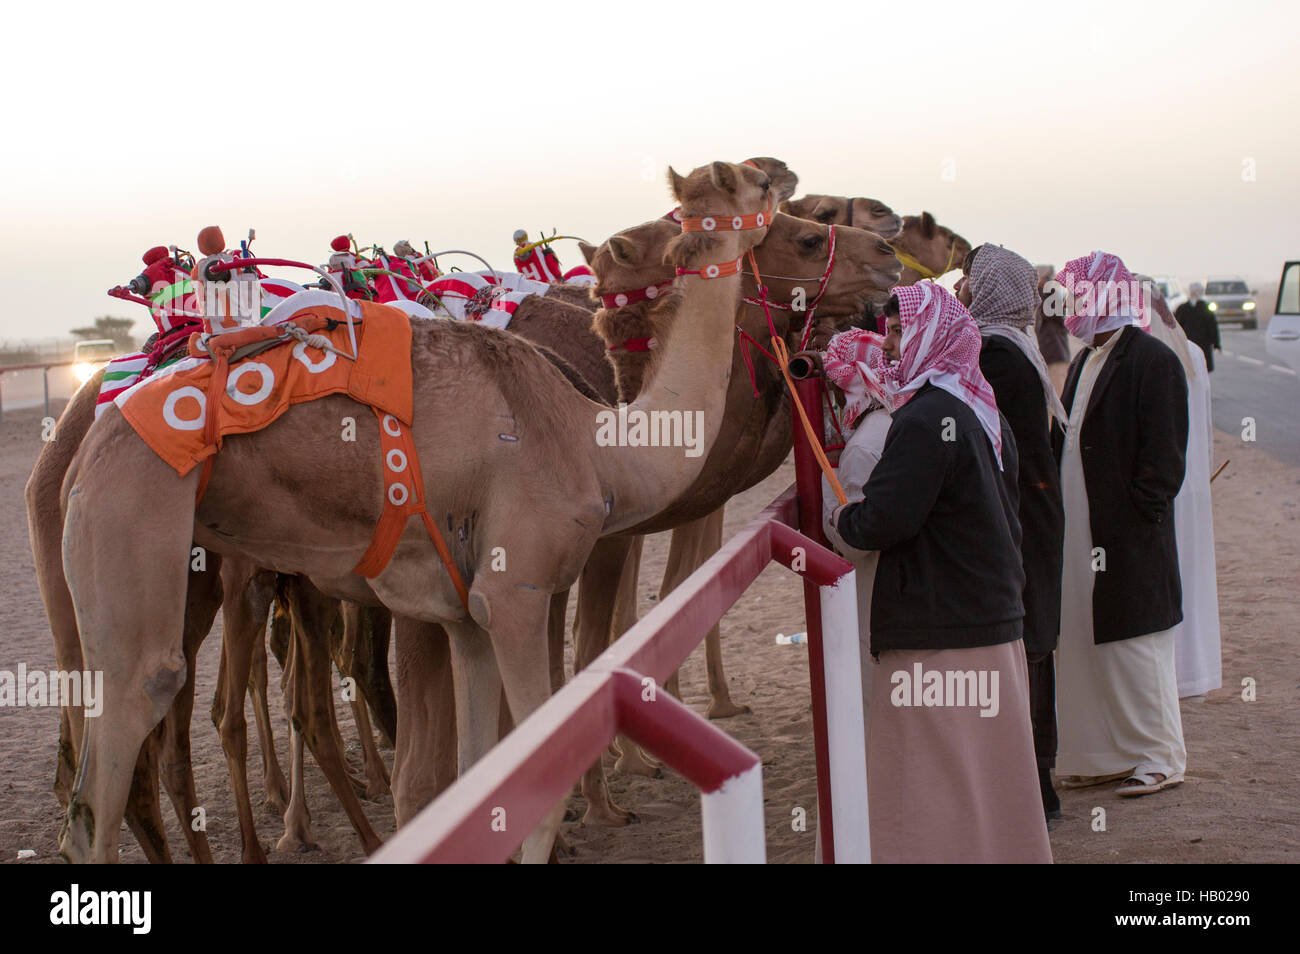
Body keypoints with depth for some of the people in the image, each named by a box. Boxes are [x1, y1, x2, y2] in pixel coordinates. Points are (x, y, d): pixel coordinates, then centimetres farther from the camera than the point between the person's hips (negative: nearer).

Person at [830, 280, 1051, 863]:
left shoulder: (926, 418, -17)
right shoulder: (984, 411, 12)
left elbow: (883, 522, -21)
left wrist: (841, 519, 0)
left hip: (938, 634, -9)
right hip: (996, 623, 9)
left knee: (936, 798, -4)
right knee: (986, 782, 16)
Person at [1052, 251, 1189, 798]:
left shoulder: (1152, 361, -12)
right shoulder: (1084, 362, 15)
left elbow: (1164, 455, -15)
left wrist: (1141, 514, -16)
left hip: (1128, 537, -8)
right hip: (1080, 532, 8)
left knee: (1134, 647, -1)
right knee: (1084, 645, 11)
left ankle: (1159, 758, 10)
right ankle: (1104, 755, 20)